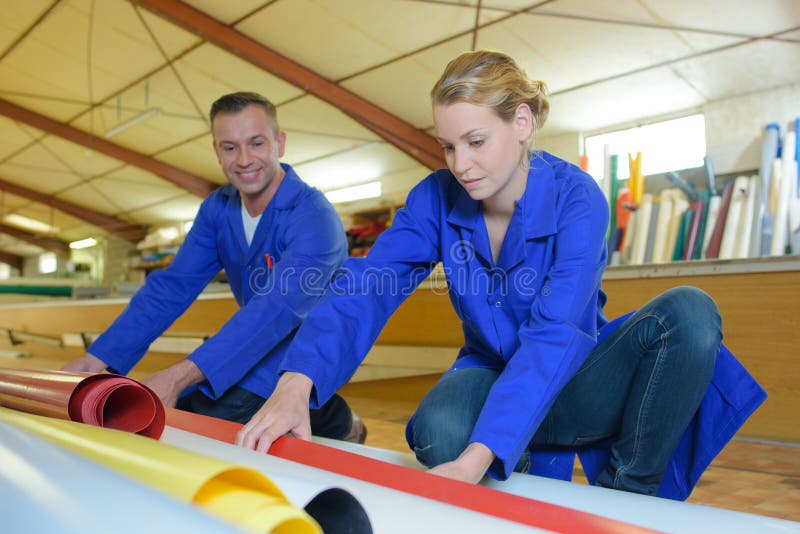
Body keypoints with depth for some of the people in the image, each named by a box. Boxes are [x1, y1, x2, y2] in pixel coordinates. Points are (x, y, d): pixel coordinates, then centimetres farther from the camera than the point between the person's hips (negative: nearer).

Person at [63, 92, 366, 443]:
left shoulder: (314, 218, -25)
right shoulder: (218, 209, 0)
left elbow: (278, 307, -38)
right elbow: (173, 285, -3)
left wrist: (179, 377, -47)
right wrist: (98, 359, -14)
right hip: (263, 348, 8)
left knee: (211, 414, -26)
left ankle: (334, 421, -3)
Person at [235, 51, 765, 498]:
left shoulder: (576, 199, -22)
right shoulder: (437, 198, -11)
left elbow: (553, 336, -34)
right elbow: (366, 288, -21)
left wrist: (478, 458, -47)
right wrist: (297, 384, -40)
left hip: (573, 388, -1)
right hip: (492, 373, 1)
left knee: (689, 311, -29)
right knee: (438, 433, -36)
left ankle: (628, 493, -10)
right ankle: (521, 476, 1)